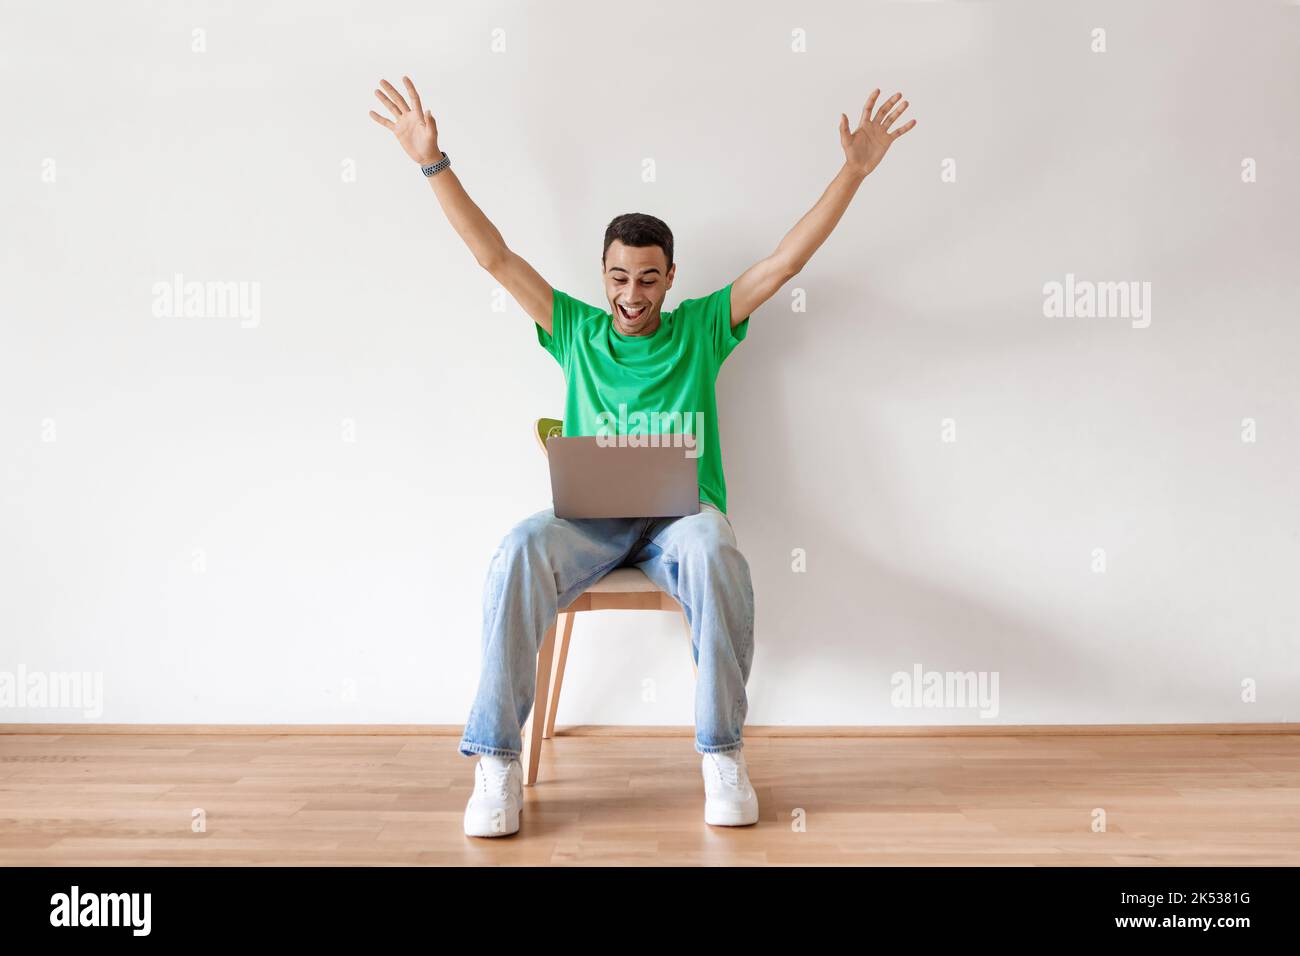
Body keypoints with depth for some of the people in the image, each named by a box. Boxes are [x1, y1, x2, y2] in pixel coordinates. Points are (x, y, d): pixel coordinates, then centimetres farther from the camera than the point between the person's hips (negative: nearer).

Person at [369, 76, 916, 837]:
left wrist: (855, 170, 6)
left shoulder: (702, 328, 16)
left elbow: (786, 261, 11)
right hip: (587, 513, 1)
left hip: (683, 510, 0)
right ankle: (497, 760, -25)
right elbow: (495, 256, 14)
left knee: (717, 557, -37)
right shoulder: (576, 330, 18)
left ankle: (723, 753, -22)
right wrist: (433, 162, 9)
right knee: (518, 555, -33)